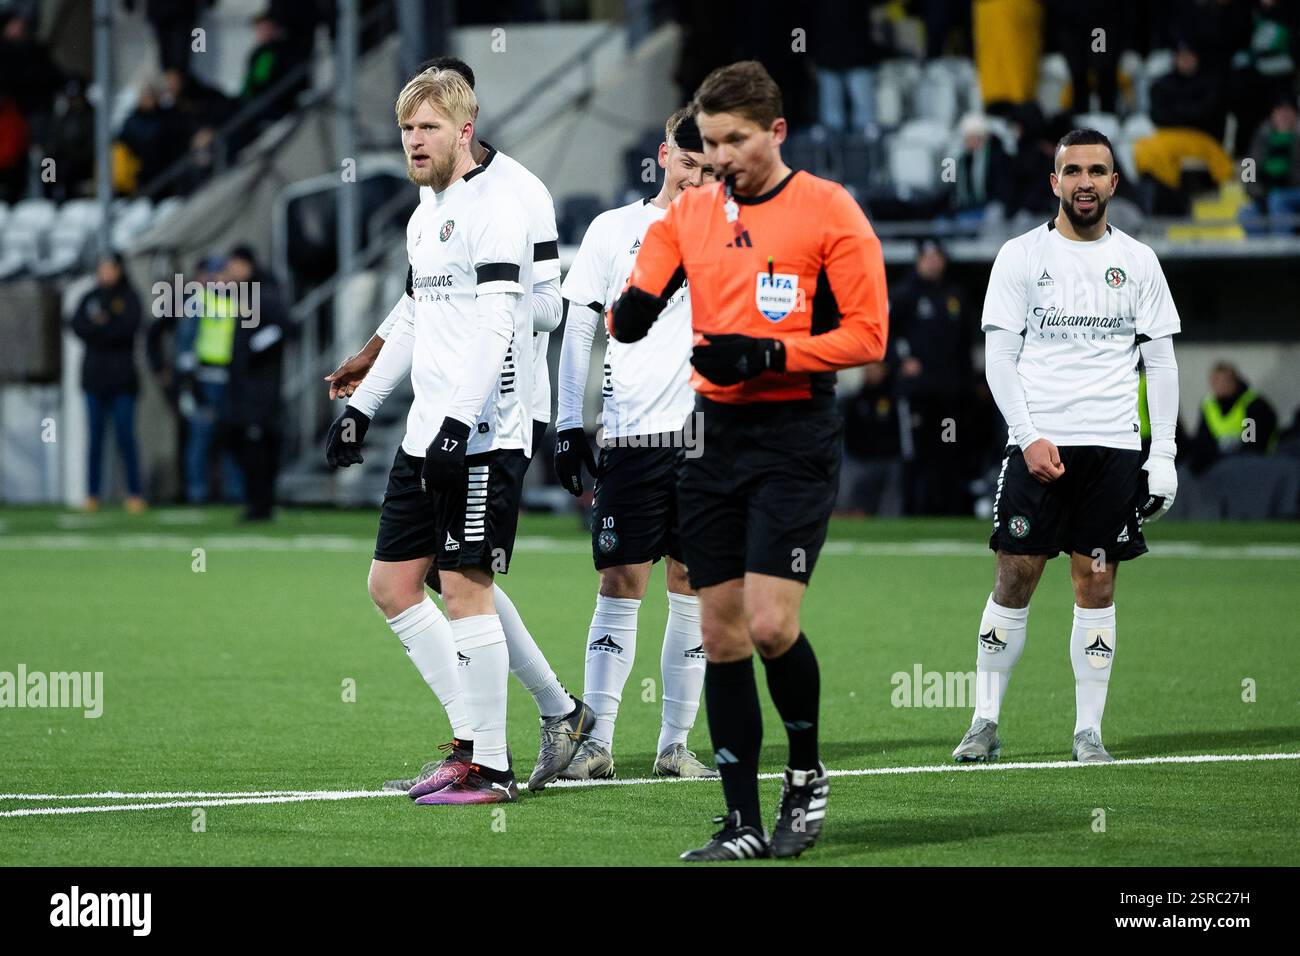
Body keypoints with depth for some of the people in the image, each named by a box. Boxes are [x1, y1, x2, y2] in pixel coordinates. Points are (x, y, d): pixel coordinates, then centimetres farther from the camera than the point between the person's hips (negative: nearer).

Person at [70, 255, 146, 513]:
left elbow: (129, 327, -10)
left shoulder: (129, 298, 4)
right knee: (95, 436, 1)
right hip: (95, 375, 3)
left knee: (125, 436, -6)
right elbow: (77, 326, -1)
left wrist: (97, 329, -8)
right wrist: (109, 329, -14)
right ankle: (92, 494, 3)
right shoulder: (90, 298, 13)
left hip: (122, 377, -3)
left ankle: (134, 493, -4)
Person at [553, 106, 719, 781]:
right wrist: (569, 425, 2)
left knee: (691, 588, 3)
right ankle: (596, 742, -1)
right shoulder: (613, 230, 7)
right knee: (620, 584, -3)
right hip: (628, 437, -1)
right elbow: (578, 331, 8)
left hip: (704, 430, 1)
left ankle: (675, 743, 8)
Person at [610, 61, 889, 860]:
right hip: (716, 434, 5)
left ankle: (808, 773, 12)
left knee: (771, 622, -14)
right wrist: (634, 313, -15)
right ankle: (744, 823, 8)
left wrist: (767, 355, -18)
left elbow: (867, 335, -7)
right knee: (722, 634, 3)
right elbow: (629, 316, 10)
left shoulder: (829, 211, -5)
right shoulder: (690, 213, 10)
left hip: (796, 439, -5)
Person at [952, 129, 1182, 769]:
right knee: (1015, 576, -4)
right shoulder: (1021, 255, 3)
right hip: (1039, 444, -2)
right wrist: (1030, 437, -11)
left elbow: (1161, 361, 10)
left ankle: (1089, 729, 5)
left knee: (1097, 582, 1)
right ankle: (985, 722, 3)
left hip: (1115, 446, 2)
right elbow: (999, 356, 0)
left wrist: (1164, 453, 2)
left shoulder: (1137, 261, 9)